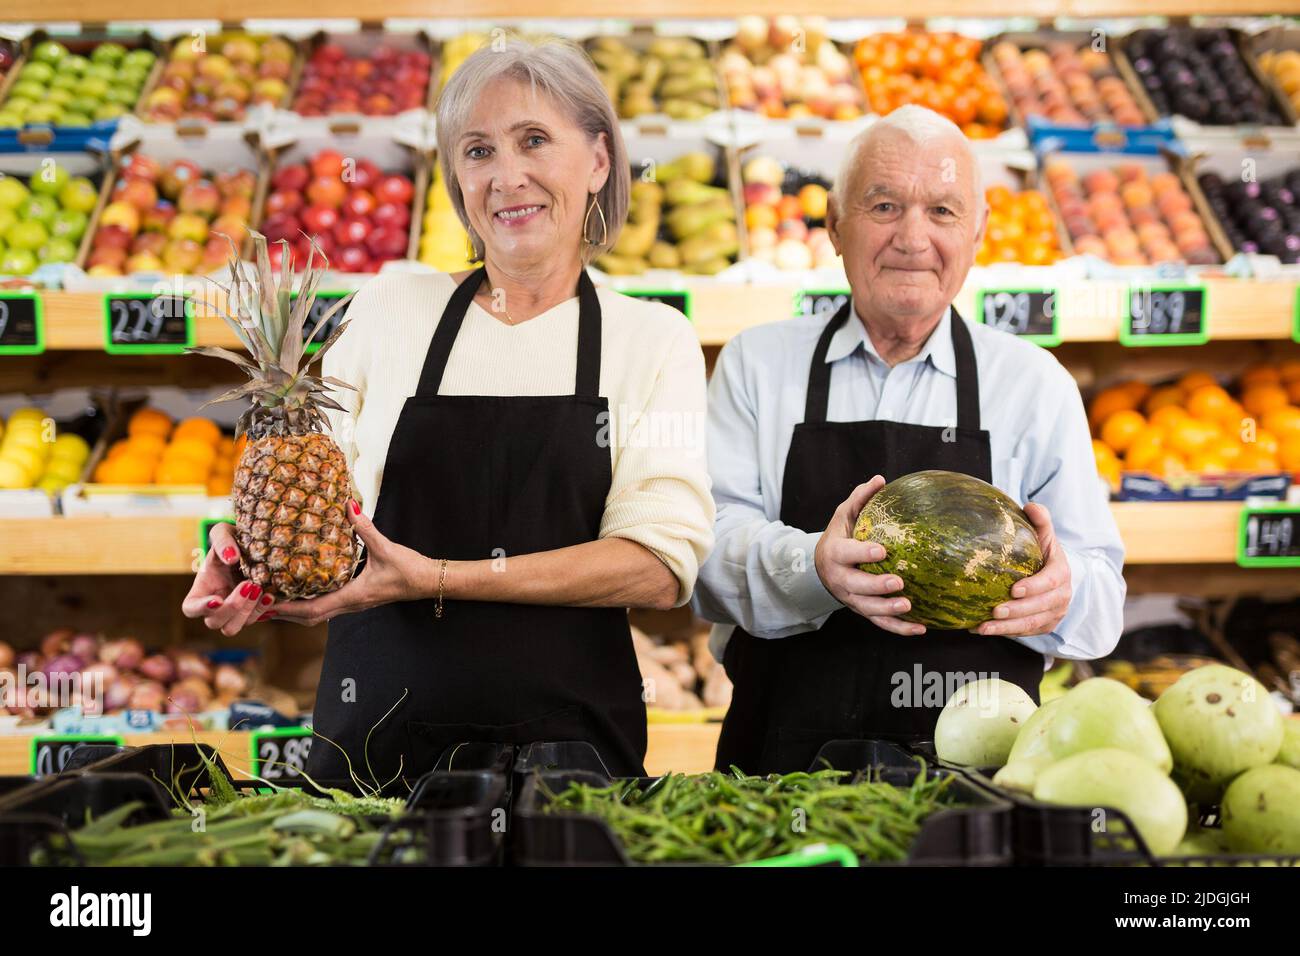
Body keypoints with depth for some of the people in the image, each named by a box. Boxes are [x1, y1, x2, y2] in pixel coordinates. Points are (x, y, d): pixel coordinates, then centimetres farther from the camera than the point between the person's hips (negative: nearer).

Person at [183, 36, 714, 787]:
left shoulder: (656, 339, 1)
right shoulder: (388, 310, 5)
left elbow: (660, 568, -10)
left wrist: (436, 580, -19)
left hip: (567, 740, -1)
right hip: (375, 740, 1)